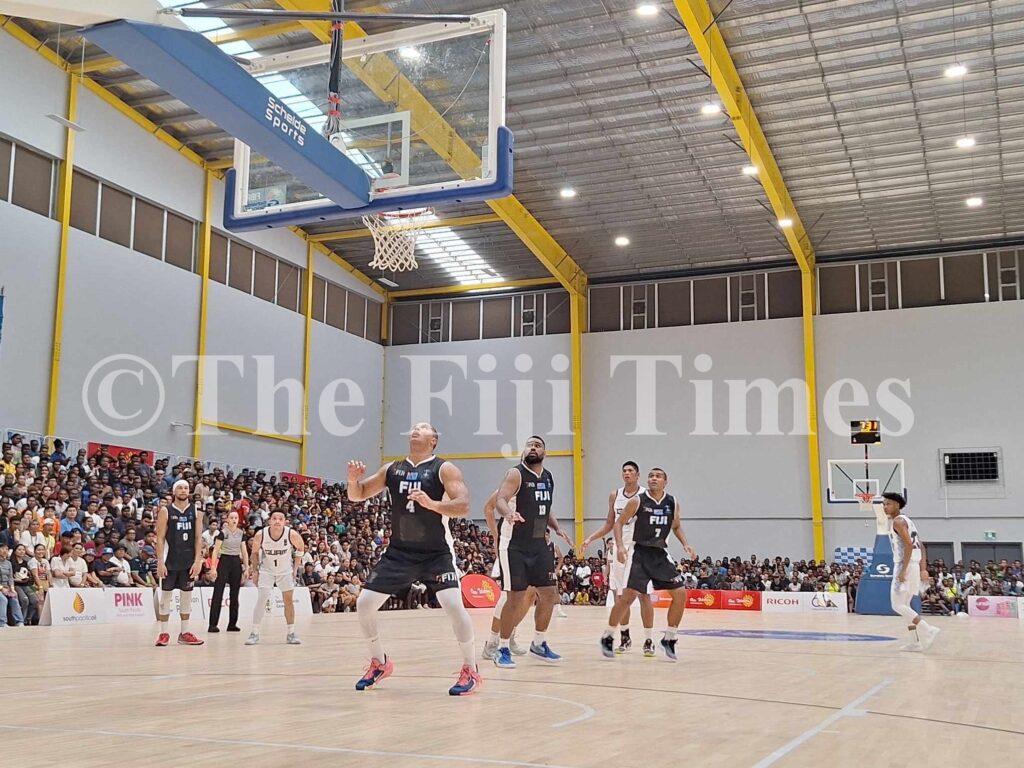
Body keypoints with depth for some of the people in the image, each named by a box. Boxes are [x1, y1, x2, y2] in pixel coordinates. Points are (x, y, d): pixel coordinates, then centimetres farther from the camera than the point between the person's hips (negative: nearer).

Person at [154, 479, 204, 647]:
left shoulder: (196, 511, 3)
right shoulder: (165, 511, -3)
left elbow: (198, 538, 2)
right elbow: (160, 538, -6)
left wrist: (197, 560, -6)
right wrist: (160, 562, -12)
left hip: (189, 561, 3)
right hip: (169, 561, -3)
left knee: (187, 596, 8)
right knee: (165, 596, 1)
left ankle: (184, 633, 16)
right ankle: (163, 633, 9)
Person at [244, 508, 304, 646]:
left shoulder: (292, 534, -25)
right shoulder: (261, 535, -24)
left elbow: (301, 548, -3)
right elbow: (254, 553, -4)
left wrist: (295, 568, -3)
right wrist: (255, 571, -4)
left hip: (286, 571, 1)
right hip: (266, 570, -1)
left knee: (288, 600, 5)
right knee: (261, 599, -13)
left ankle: (291, 633, 15)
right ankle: (254, 633, -5)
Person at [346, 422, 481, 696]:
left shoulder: (444, 469, -8)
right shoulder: (392, 469, 5)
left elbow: (463, 506, -19)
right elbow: (357, 495, 9)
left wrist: (431, 503, -35)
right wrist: (353, 480, -14)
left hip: (437, 553, -5)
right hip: (399, 552, 5)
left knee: (453, 604, -21)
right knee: (364, 603, 1)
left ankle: (470, 671, -4)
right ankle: (379, 663, 23)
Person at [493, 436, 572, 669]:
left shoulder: (548, 478, 10)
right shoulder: (516, 474, -11)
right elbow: (500, 500, -27)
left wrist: (557, 528, 8)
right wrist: (508, 513, -49)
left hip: (538, 544, 7)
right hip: (515, 545, -7)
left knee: (549, 594, 8)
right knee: (516, 598, -7)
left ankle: (539, 644, 25)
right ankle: (503, 649, 7)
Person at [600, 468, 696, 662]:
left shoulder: (672, 503, 2)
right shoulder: (638, 501, -9)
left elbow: (676, 526, 19)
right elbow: (619, 523, -3)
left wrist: (685, 544, 3)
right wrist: (620, 545, -18)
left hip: (661, 555, 4)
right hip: (640, 553, -4)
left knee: (680, 594, -3)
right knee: (628, 595, -13)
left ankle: (669, 639, 12)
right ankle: (607, 637, 4)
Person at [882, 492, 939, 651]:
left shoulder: (898, 521, -10)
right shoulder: (906, 521, 21)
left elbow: (909, 545, -22)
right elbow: (920, 547, 21)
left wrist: (903, 570, -23)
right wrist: (923, 570, 17)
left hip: (906, 566, -10)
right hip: (914, 566, 10)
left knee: (898, 605, -8)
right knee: (904, 605, 15)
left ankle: (927, 630, -15)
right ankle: (916, 642, 13)